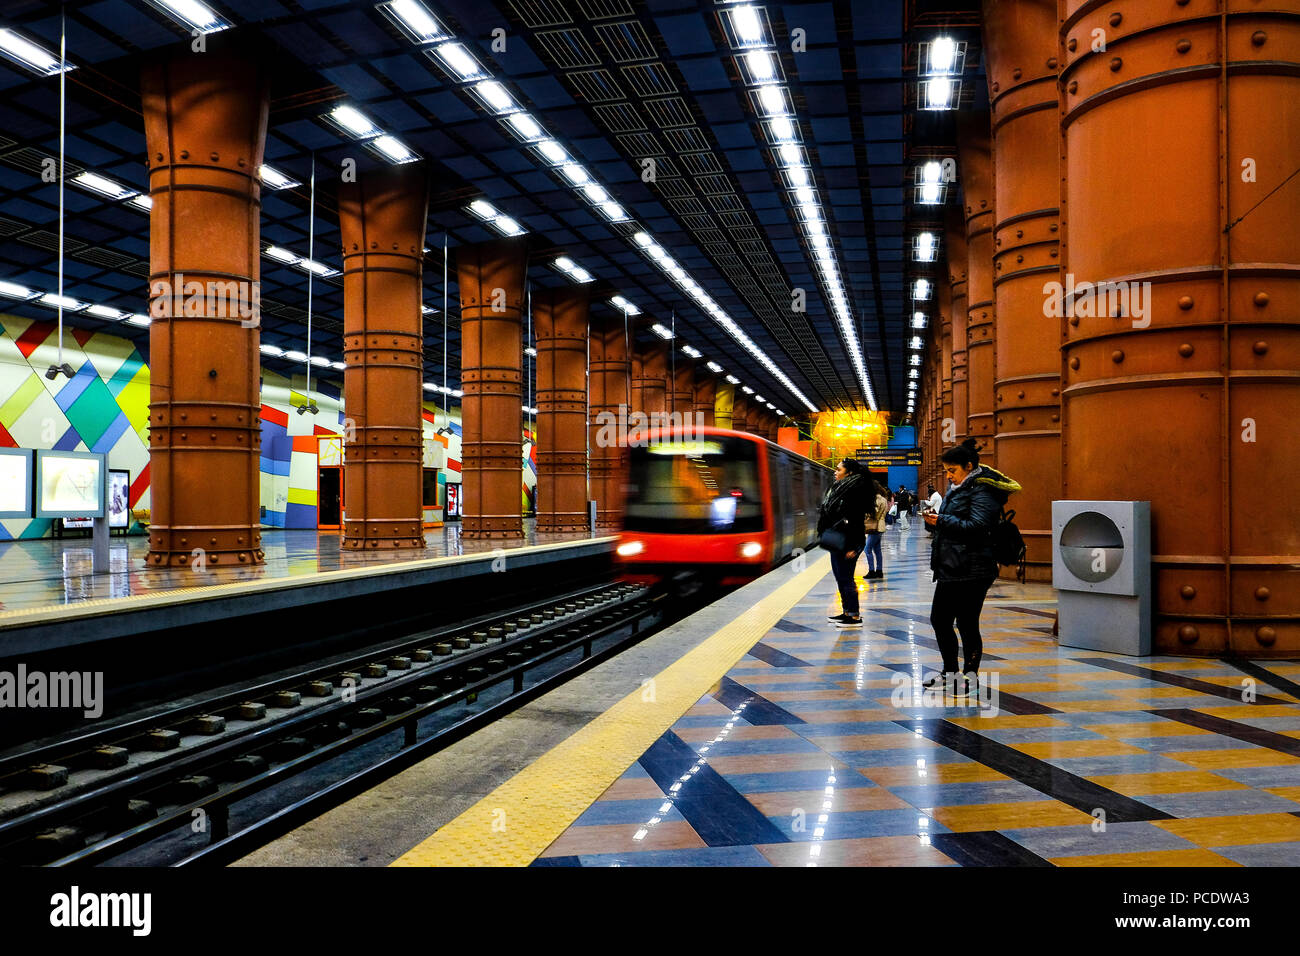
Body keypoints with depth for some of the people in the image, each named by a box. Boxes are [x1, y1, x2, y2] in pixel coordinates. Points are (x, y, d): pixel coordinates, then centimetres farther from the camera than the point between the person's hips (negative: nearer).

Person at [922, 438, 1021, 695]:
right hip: (950, 568, 10)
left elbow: (977, 526, -23)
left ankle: (970, 676, 12)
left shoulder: (982, 491, -12)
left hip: (971, 571, -10)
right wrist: (935, 519, 8)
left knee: (967, 624, -2)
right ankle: (950, 672, 27)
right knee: (939, 620, 13)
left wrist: (942, 521, -19)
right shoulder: (958, 488, 18)